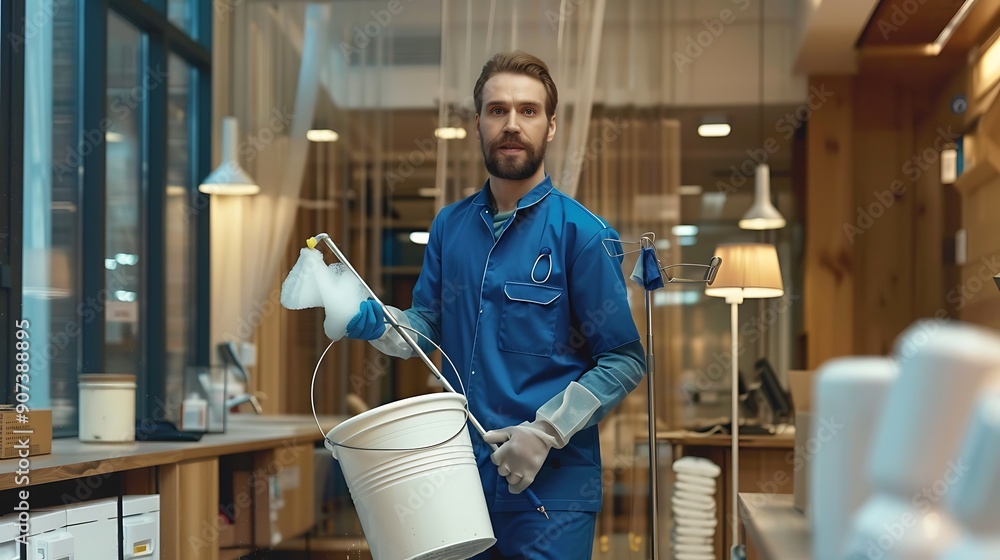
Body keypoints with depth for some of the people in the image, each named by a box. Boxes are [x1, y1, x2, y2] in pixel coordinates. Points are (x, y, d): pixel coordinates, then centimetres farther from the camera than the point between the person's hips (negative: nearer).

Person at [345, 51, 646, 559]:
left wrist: (544, 433, -16)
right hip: (458, 473, 5)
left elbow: (625, 362, -9)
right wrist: (377, 323, -8)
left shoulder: (582, 234, -8)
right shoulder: (450, 226, 8)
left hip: (548, 481, -4)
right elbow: (427, 327, 12)